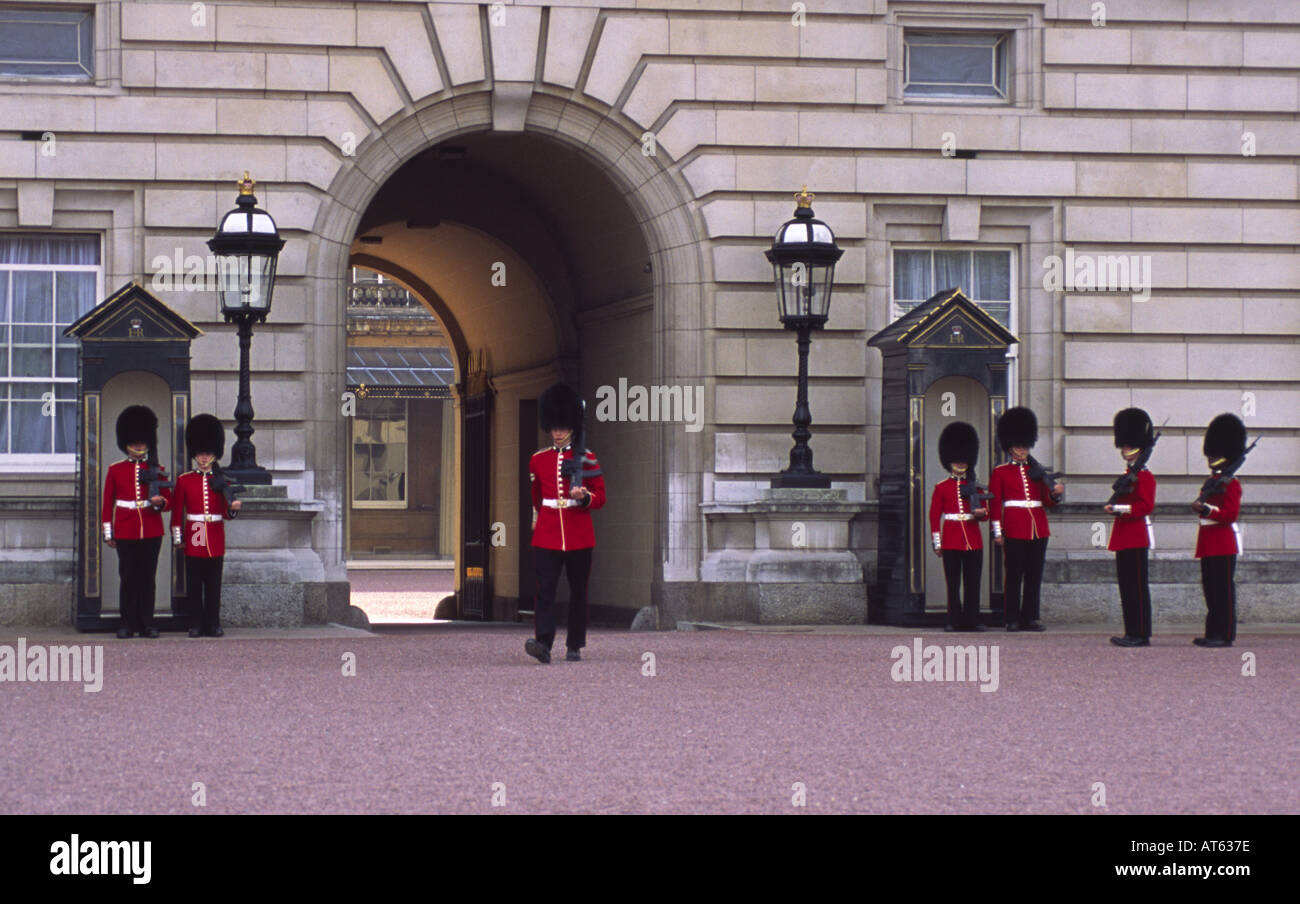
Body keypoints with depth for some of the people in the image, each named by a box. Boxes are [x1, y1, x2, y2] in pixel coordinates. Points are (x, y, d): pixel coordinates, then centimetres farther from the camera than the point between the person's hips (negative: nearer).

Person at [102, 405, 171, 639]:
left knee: (148, 578, 2)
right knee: (128, 578, 0)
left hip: (152, 532, 1)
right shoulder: (115, 470, 6)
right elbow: (107, 504, 7)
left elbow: (168, 500, 9)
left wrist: (160, 502, -15)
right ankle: (127, 624, 4)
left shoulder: (157, 470, 7)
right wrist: (108, 533, 2)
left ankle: (147, 624, 6)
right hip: (126, 533, -1)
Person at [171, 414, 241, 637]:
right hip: (194, 540, -1)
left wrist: (233, 508, -19)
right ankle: (196, 625, 5)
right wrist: (178, 537, 0)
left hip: (216, 540, 1)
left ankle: (213, 625, 7)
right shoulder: (184, 480, 4)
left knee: (214, 584, 3)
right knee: (195, 585, 1)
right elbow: (177, 511, 6)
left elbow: (226, 513, 4)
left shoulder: (221, 480, 7)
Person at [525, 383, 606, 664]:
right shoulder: (538, 460, 8)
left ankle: (574, 646, 15)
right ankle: (543, 643, -24)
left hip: (579, 537, 0)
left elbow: (600, 497, 3)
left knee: (578, 592, 6)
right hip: (547, 536, 0)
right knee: (545, 590, -13)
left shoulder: (587, 459, 3)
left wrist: (585, 496, -16)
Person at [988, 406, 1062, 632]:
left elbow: (1048, 502, 13)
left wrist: (1056, 493, -9)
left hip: (1038, 529, 4)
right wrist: (997, 532, -6)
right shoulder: (1000, 473, 4)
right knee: (1014, 575, -4)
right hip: (1014, 529, -4)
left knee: (1035, 575, 4)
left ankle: (1030, 617, 9)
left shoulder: (1037, 471, 15)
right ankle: (1012, 619, 0)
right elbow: (994, 504, 0)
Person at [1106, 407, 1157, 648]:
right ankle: (1133, 632, 15)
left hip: (1136, 537, -10)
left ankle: (1140, 634, -6)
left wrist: (1121, 508, -25)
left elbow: (1146, 506, -19)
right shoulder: (1128, 474, 18)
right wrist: (1114, 507, 9)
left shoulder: (1144, 476, -11)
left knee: (1137, 587, -7)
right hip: (1124, 538, 10)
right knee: (1126, 586, 11)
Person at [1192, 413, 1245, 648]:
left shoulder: (1231, 484, -9)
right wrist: (1200, 507, 7)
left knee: (1223, 590, -7)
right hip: (1208, 545, 9)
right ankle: (1213, 633, 14)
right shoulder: (1211, 481, 18)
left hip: (1223, 544, -9)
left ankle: (1225, 635, -6)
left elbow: (1231, 514, -18)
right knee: (1210, 589, 10)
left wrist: (1207, 510, -27)